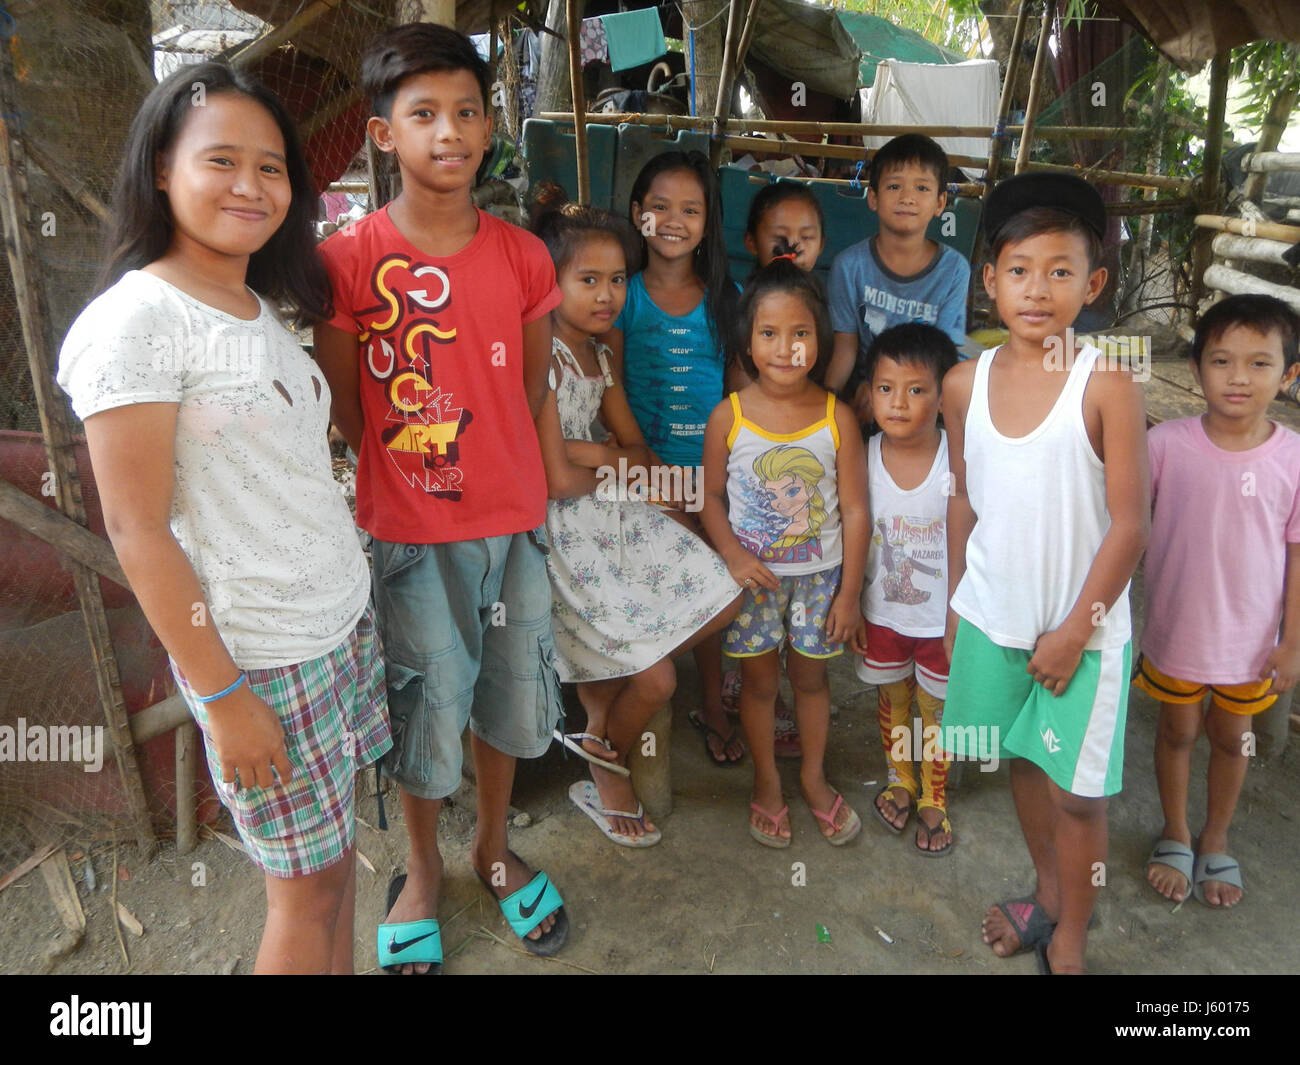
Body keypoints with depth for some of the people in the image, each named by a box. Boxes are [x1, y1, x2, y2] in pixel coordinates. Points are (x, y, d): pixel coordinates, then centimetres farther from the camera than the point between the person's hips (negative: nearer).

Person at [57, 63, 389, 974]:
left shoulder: (264, 310, 9)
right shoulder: (134, 320, -14)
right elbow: (137, 529, -16)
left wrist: (351, 594, 11)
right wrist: (220, 694, -15)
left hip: (344, 617, 7)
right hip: (259, 653, -7)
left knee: (335, 850, 18)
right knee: (310, 883, 7)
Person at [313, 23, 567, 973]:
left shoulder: (523, 256, 0)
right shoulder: (348, 261, -9)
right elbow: (343, 411, -3)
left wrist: (482, 454, 3)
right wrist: (413, 460, 0)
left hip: (514, 520, 3)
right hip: (409, 532, -3)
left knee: (510, 698, 17)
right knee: (423, 711, 11)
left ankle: (494, 848, 43)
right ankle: (423, 868, 38)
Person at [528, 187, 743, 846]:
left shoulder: (600, 354, 9)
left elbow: (640, 454, 11)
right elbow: (558, 481, -22)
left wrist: (594, 455, -11)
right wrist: (614, 468, -3)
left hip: (616, 514, 9)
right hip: (565, 531, -9)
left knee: (725, 600, 6)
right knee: (656, 682, -7)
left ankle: (604, 706, 20)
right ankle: (604, 777, 27)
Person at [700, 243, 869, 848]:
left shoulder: (837, 418, -10)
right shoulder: (727, 417, -10)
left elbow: (855, 510, -6)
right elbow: (711, 497, -1)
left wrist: (849, 592, -6)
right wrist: (733, 554, -17)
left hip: (820, 574, 0)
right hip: (753, 573, 0)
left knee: (810, 677, 15)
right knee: (758, 680, 12)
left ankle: (813, 776, 39)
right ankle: (766, 781, 34)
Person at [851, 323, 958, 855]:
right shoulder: (865, 459, -13)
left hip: (942, 617, -2)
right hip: (882, 611, 2)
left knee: (935, 709, 15)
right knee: (891, 699, 21)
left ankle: (933, 799, 39)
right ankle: (900, 779, 47)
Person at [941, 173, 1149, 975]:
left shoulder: (1107, 386, -14)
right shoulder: (966, 383, -2)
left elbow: (1129, 524, -13)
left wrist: (1076, 628, -13)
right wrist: (956, 605, 11)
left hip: (1081, 626, -4)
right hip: (993, 618, 4)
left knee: (1076, 790, 6)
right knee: (1023, 760, 20)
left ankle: (1070, 943, 29)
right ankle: (1048, 894, 43)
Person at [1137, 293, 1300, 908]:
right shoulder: (1166, 444, -15)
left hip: (1250, 639, 1)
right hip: (1176, 629, -1)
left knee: (1232, 739, 19)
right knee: (1177, 731, 17)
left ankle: (1216, 840, 43)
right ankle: (1175, 836, 41)